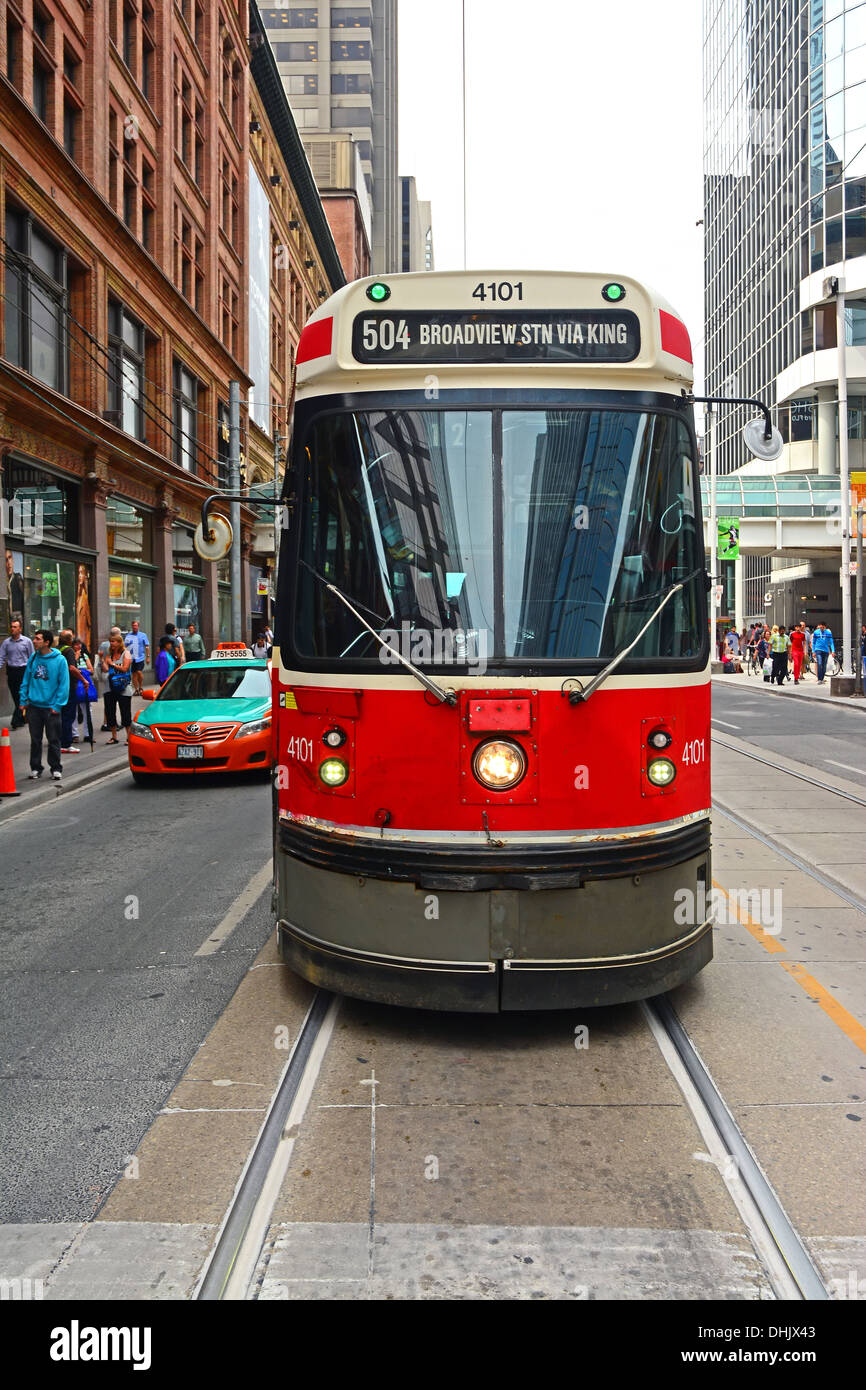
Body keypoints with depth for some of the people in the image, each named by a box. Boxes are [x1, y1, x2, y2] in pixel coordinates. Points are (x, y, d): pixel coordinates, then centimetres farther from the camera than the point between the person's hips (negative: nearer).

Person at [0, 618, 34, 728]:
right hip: (11, 671, 4)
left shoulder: (27, 641, -1)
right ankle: (23, 718, 21)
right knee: (15, 697, 9)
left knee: (22, 696, -9)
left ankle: (16, 721, -9)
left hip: (23, 670, -3)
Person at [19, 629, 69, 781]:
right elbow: (26, 680, 8)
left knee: (54, 740, 4)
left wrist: (57, 705, -13)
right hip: (33, 706, 4)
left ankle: (56, 769, 15)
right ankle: (35, 768, 22)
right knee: (35, 740, 11)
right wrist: (23, 701, 3)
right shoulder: (33, 658, 3)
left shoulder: (59, 660, -10)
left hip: (51, 707, -4)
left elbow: (64, 684, -9)